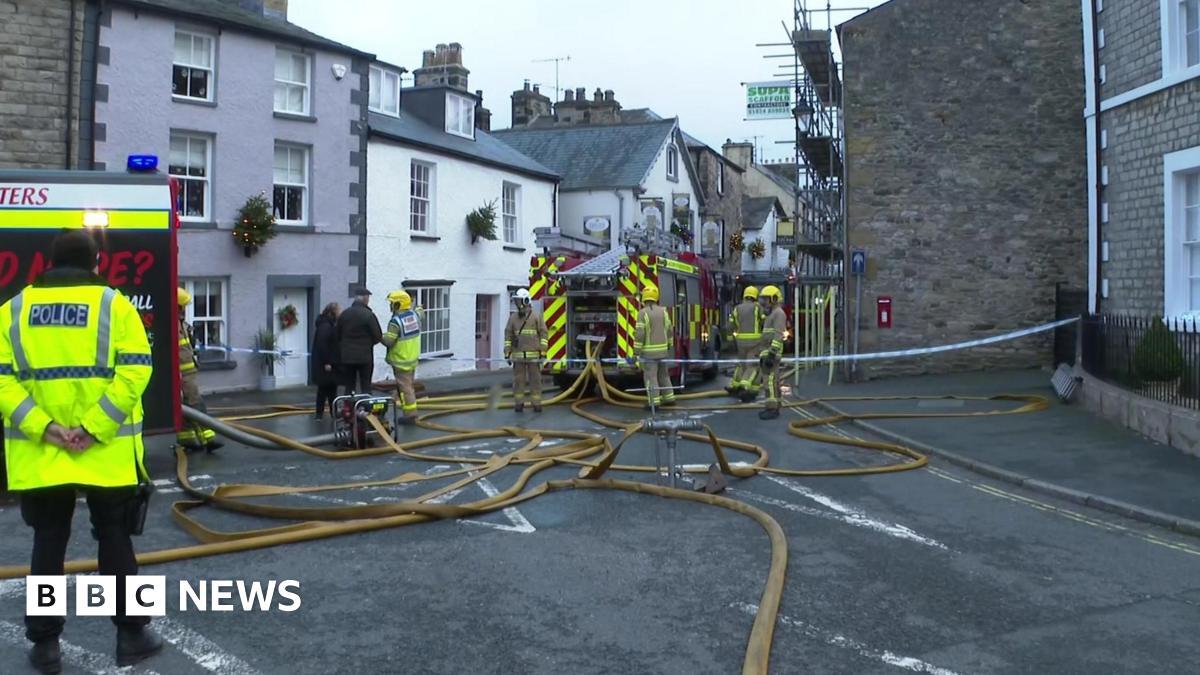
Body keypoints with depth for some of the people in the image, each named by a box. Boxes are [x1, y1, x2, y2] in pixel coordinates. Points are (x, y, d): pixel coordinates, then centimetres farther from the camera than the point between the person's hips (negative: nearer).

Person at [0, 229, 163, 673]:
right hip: (107, 454, -2)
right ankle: (131, 635, 17)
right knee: (115, 541, 10)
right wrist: (94, 427, -14)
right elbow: (134, 371, -13)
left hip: (38, 456, 2)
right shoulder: (114, 305, -2)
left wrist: (42, 427, -9)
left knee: (48, 545, 12)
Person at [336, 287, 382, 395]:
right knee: (365, 386, 2)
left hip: (347, 357, 5)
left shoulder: (343, 314, 5)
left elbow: (338, 336, 10)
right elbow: (378, 337, -10)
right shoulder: (368, 315, -12)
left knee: (349, 386, 10)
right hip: (365, 356, -5)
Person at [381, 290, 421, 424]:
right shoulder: (415, 314, 0)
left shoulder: (395, 321, -22)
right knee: (408, 384, 19)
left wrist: (381, 336, -7)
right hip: (413, 357, 8)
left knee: (405, 387, -1)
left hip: (401, 360, -8)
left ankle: (410, 414, 3)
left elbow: (388, 341, -23)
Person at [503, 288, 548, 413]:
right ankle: (519, 404, 9)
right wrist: (507, 353, 3)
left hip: (533, 355, -2)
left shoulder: (537, 316, 0)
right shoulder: (513, 317, 8)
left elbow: (544, 333, -1)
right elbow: (508, 335, 9)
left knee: (535, 380, 1)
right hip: (518, 355, 2)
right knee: (518, 380, 2)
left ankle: (536, 404, 6)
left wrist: (543, 351, -8)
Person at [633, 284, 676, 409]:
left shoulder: (643, 313, -14)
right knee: (664, 374, 17)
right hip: (662, 350, 6)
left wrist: (636, 352, -12)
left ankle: (654, 402, -1)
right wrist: (669, 347, 19)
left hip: (649, 351, -6)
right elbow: (669, 331, 8)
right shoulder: (663, 311, 4)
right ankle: (669, 398, 20)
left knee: (650, 376, -1)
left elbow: (639, 334, -17)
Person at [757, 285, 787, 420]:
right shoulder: (772, 315, 19)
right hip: (767, 353, 10)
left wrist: (771, 355, -27)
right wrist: (763, 355, 23)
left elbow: (778, 336, -22)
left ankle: (773, 410, -10)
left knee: (770, 381, -10)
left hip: (772, 353, -10)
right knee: (770, 380, 10)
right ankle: (773, 407, 13)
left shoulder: (779, 313, -14)